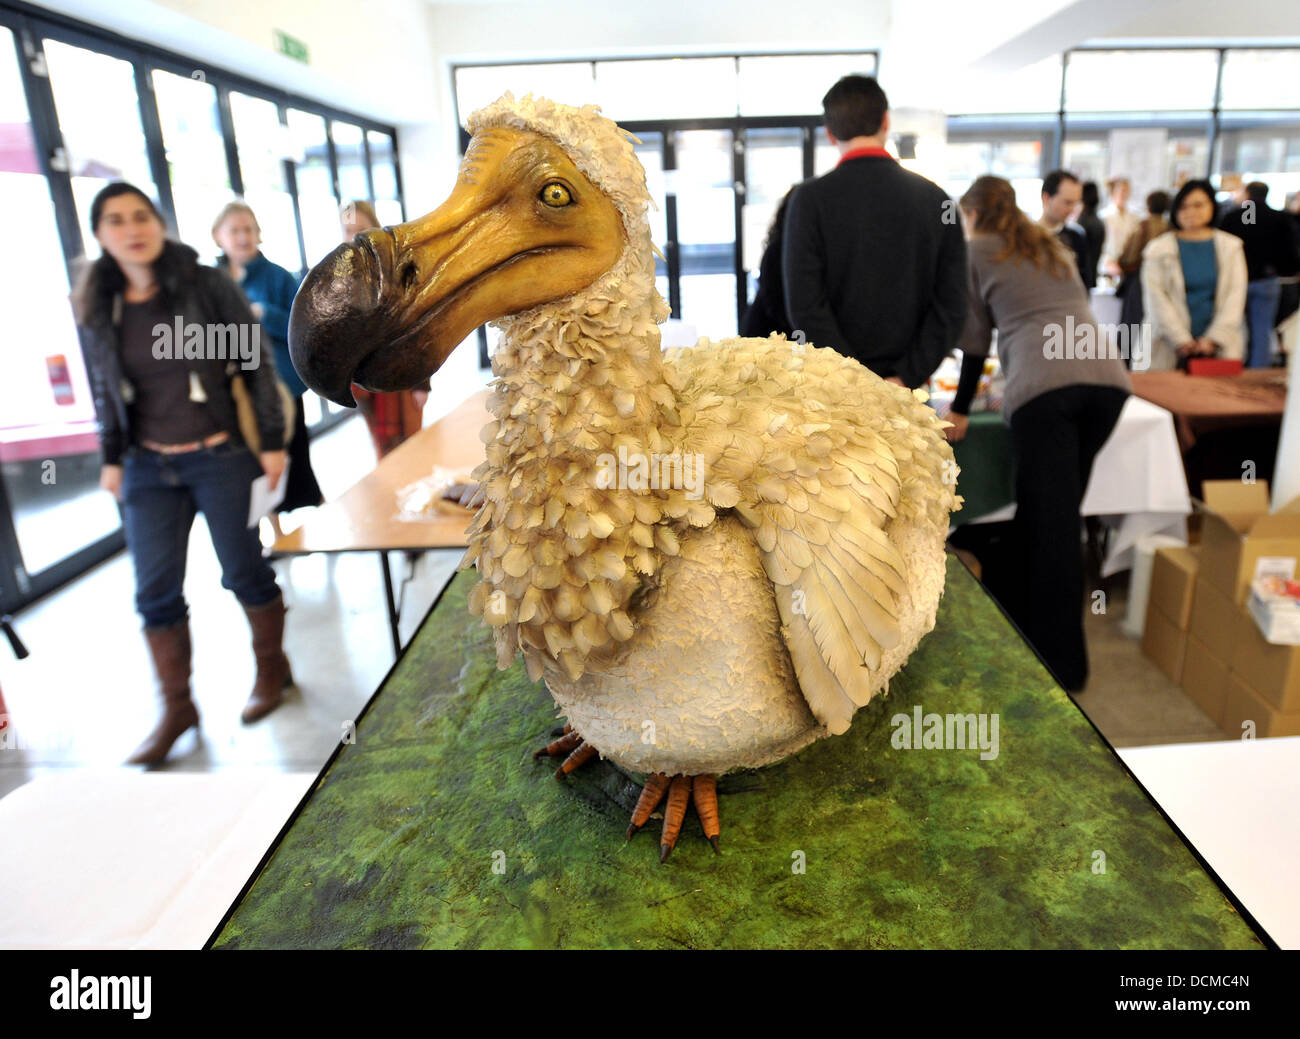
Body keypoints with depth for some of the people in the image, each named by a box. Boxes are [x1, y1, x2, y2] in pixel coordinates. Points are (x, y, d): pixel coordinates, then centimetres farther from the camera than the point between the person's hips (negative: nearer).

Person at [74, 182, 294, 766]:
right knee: (155, 592, 3)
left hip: (222, 458, -3)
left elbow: (256, 365, -5)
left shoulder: (206, 285, -7)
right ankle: (176, 708, 19)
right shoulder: (95, 308, 4)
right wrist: (111, 458, 9)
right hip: (149, 467, 4)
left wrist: (272, 442, -8)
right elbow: (104, 389, 13)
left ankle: (272, 668, 30)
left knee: (244, 571, 7)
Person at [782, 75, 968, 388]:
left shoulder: (811, 198, -4)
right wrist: (905, 378, -3)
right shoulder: (935, 197, 7)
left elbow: (804, 306, -12)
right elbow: (952, 306, 1)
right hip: (905, 388, 3)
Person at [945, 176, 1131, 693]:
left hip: (1043, 386, -6)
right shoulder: (1051, 246, 30)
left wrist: (960, 411, 22)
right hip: (1107, 377, 6)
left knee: (1050, 523, -1)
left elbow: (975, 340, 14)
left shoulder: (978, 251, 15)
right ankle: (1027, 619, 28)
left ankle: (1060, 663, 5)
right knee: (1057, 515, 16)